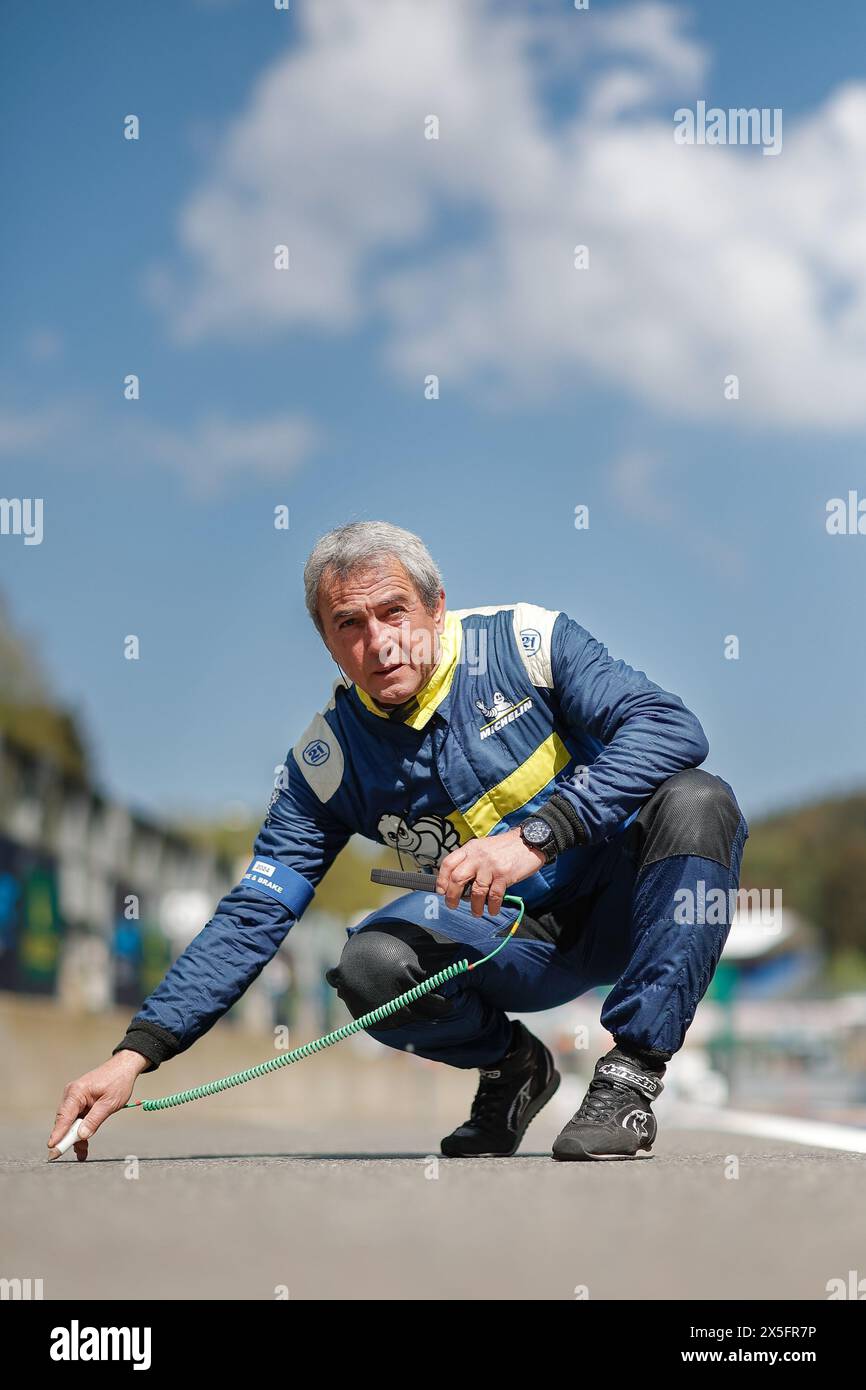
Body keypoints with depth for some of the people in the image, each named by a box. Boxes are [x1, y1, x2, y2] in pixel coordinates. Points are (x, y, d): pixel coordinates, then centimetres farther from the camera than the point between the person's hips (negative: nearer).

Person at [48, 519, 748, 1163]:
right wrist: (136, 1053, -17)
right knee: (371, 964, -28)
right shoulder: (329, 758, -7)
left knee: (697, 800, -31)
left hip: (625, 904, -2)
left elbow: (671, 726, -25)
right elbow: (253, 915, -7)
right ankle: (513, 1066, 5)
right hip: (509, 942, 2)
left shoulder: (524, 641, -14)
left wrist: (537, 836, -36)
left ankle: (630, 1078, -21)